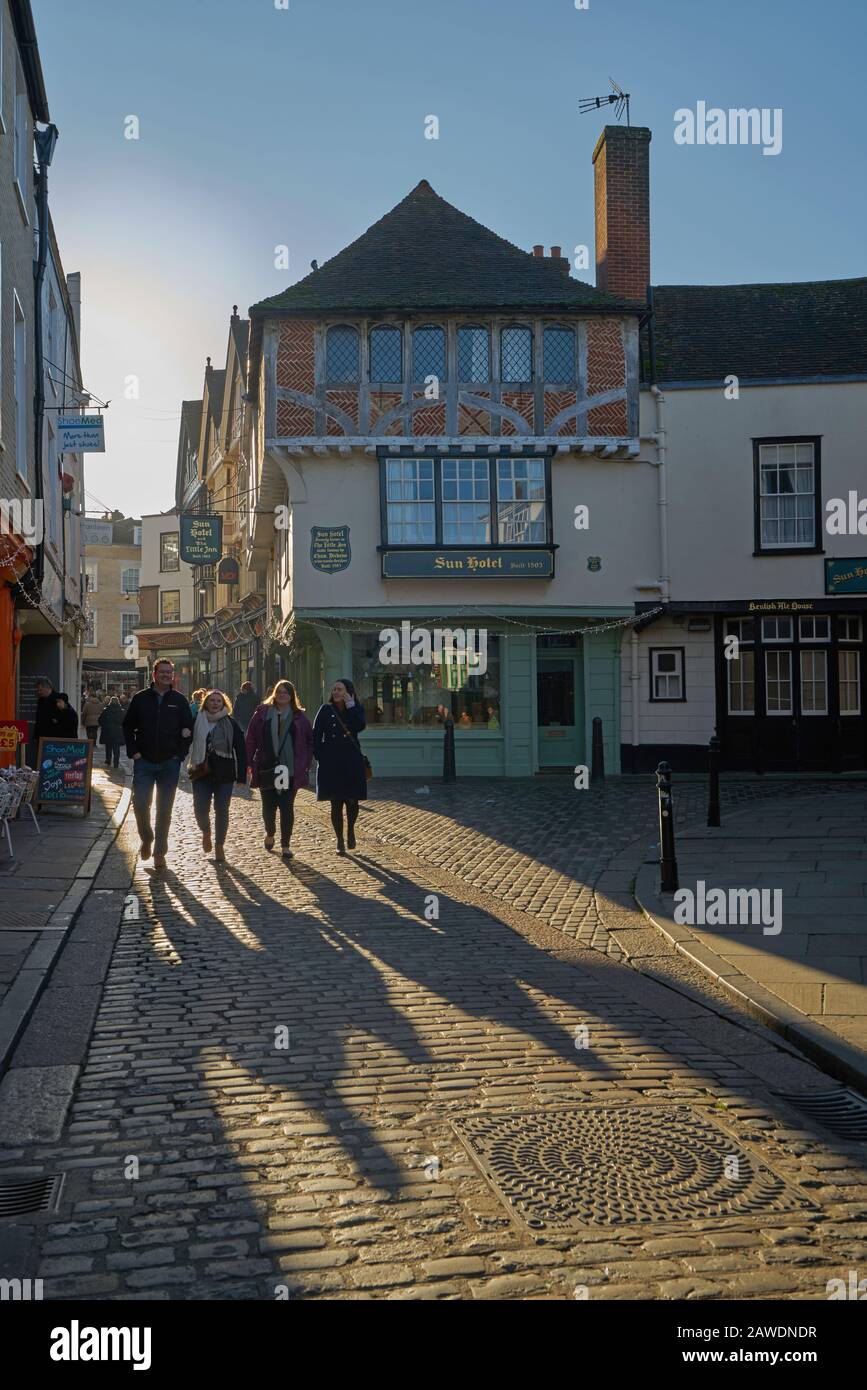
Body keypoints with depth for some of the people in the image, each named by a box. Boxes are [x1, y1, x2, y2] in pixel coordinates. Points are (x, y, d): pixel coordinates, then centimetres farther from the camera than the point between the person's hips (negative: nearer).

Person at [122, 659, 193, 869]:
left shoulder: (179, 700, 4)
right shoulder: (140, 698, 3)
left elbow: (188, 729, 7)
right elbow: (128, 727, 8)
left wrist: (179, 754, -4)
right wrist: (134, 752, -2)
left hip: (169, 764, 0)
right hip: (144, 763, 0)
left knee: (164, 810, 3)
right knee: (140, 804, -8)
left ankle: (160, 852, 13)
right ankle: (146, 839, 18)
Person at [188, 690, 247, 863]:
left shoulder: (231, 724, 0)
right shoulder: (197, 722, 3)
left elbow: (241, 751, -1)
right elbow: (187, 743, 12)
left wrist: (242, 776, -7)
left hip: (225, 775, -1)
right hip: (202, 774, 1)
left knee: (221, 811, 1)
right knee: (200, 810, -3)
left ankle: (219, 846, 17)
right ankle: (206, 833, 29)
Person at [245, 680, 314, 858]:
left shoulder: (299, 717, 4)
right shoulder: (263, 713, 3)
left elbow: (309, 741, 7)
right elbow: (251, 739, 3)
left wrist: (305, 764, -1)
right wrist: (250, 763, -2)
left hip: (290, 770, 0)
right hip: (266, 768, 0)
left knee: (287, 807, -1)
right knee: (268, 806, 8)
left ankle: (285, 845, 8)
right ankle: (270, 833, 37)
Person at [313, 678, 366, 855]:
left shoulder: (357, 709, 4)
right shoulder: (326, 710, 3)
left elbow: (359, 726, -16)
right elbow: (316, 736, 3)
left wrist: (350, 705, -15)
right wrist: (320, 757, -4)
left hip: (351, 762, 0)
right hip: (331, 764, 0)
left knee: (352, 801, -1)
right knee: (336, 804, 3)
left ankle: (350, 830, 27)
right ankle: (340, 841, 13)